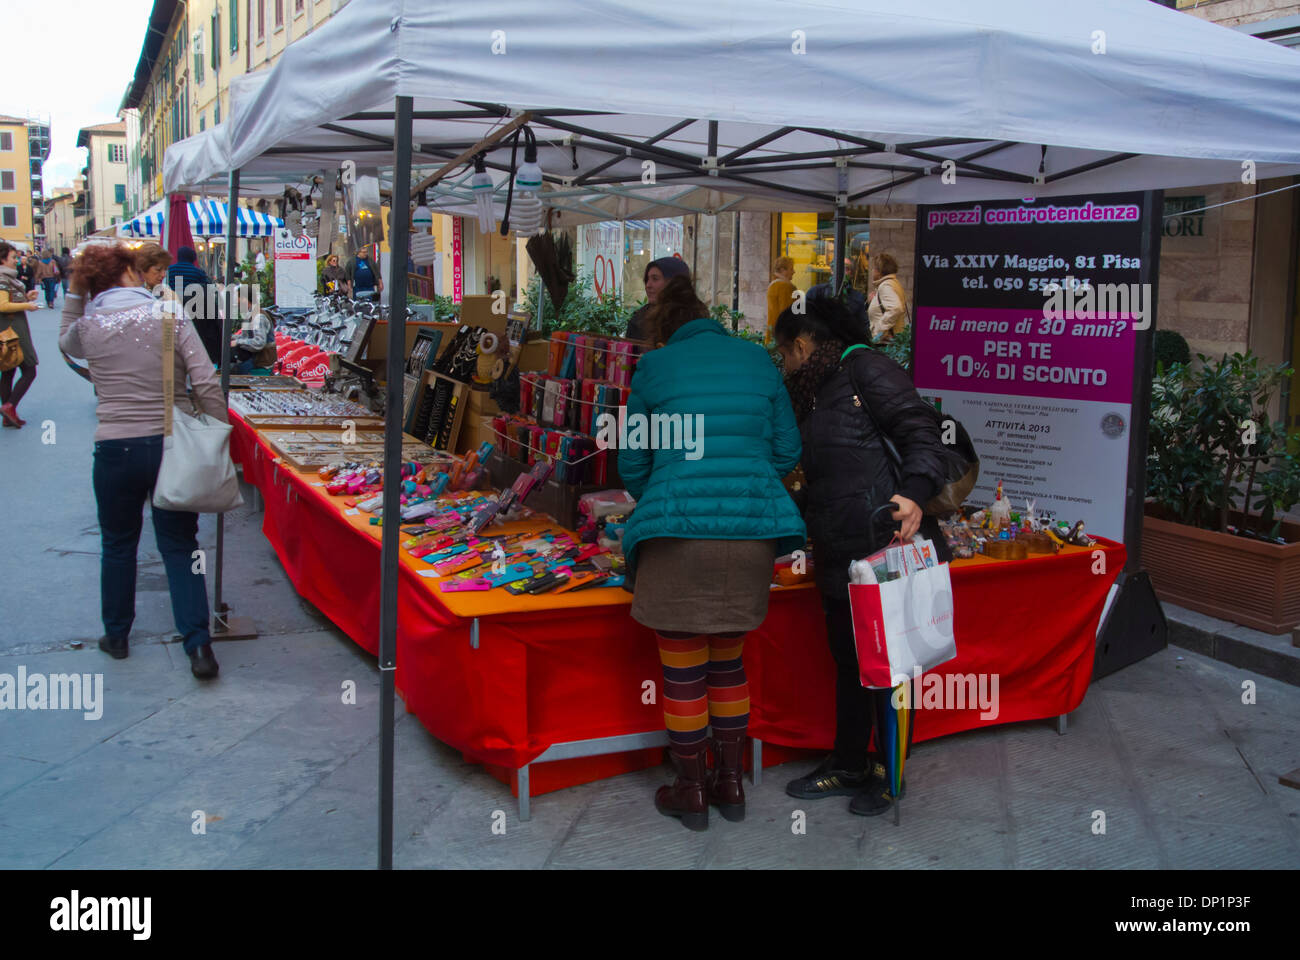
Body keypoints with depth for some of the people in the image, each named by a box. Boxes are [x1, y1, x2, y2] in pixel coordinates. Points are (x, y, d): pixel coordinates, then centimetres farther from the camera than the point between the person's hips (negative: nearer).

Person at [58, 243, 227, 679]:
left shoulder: (88, 326, -1)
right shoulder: (169, 315, -6)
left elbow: (66, 342, 27)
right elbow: (206, 384, -12)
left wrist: (74, 290, 20)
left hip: (115, 449, 1)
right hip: (171, 445, -1)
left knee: (118, 544, 19)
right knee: (179, 545, 7)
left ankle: (116, 635, 31)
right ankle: (198, 645, 0)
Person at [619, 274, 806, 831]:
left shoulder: (654, 367, 4)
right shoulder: (757, 359, 11)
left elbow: (633, 462, 10)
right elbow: (787, 451, 11)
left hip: (676, 531, -4)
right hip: (751, 531, 4)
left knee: (683, 672, 9)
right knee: (728, 663, 20)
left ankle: (691, 793, 20)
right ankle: (730, 784, 28)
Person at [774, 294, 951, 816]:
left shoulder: (866, 368, -5)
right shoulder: (809, 397, 22)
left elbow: (920, 430, -14)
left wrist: (914, 494, -28)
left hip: (888, 550, -9)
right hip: (840, 558, 9)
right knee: (848, 660, 15)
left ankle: (888, 775, 16)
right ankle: (848, 767, 29)